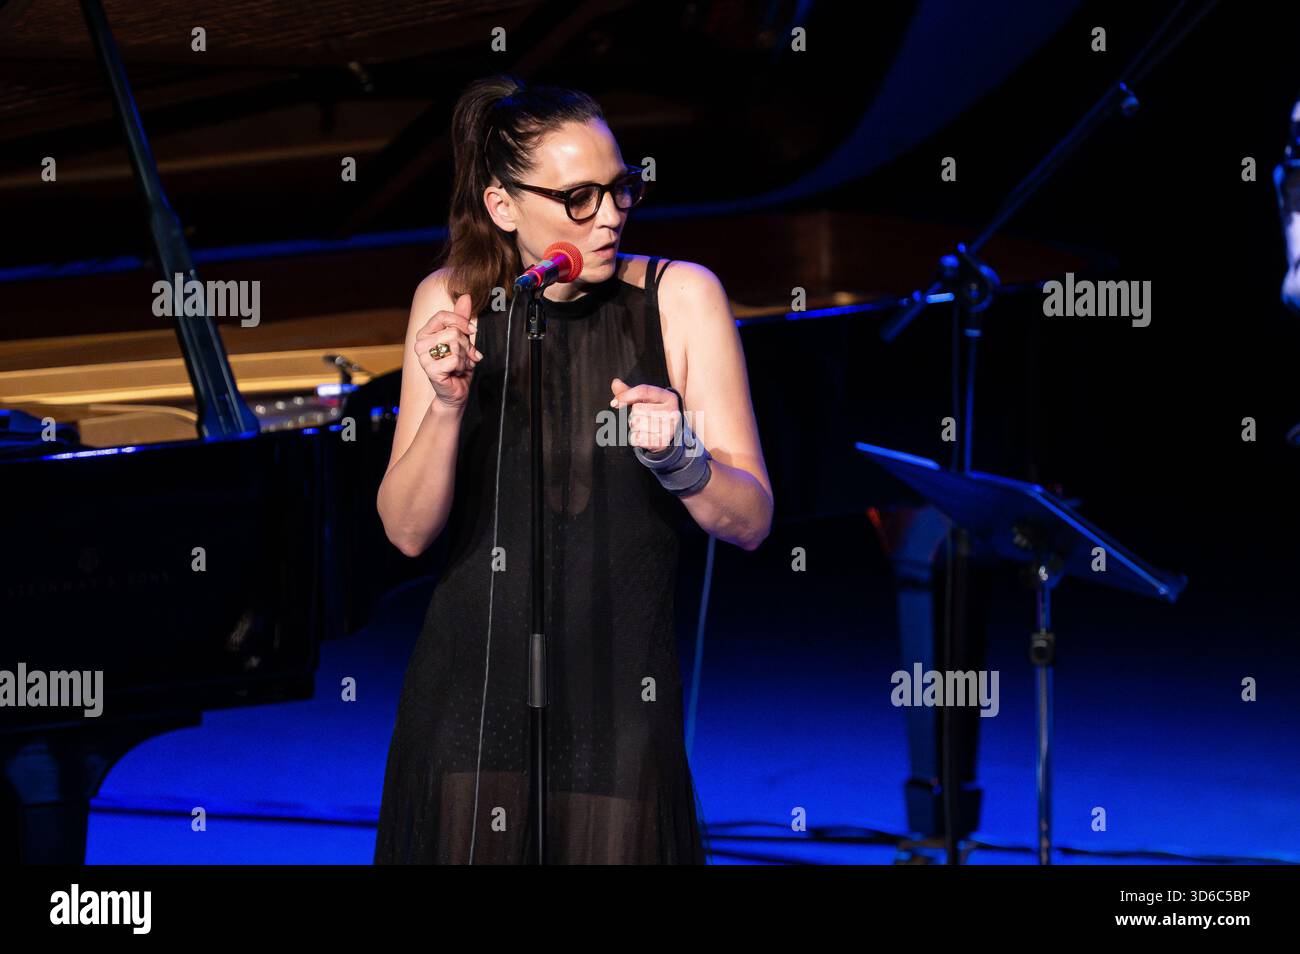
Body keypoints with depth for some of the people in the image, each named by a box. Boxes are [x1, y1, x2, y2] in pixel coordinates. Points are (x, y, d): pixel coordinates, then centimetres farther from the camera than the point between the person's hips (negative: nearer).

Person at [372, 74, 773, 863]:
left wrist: (677, 457, -25)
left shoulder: (680, 297, -5)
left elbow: (751, 521, -6)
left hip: (618, 712, -1)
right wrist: (447, 404, -19)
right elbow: (408, 531, -3)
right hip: (467, 705, 1)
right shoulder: (451, 301, 0)